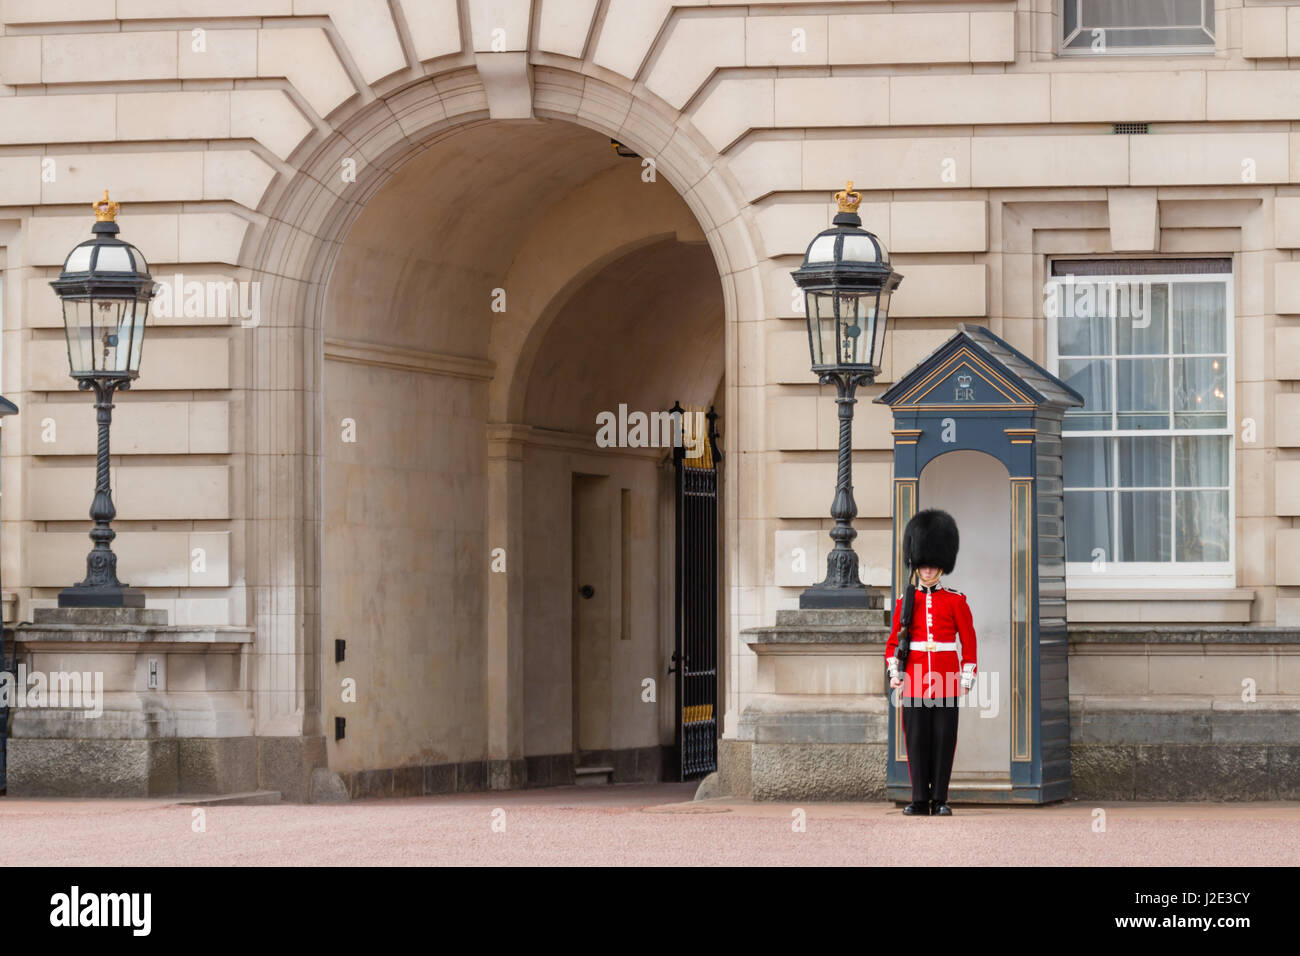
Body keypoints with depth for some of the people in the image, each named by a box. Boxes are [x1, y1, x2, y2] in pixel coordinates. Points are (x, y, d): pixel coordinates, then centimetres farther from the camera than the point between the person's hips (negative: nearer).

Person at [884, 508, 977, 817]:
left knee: (944, 739, -1)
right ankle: (920, 800, 3)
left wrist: (967, 677, -1)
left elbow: (968, 640, 5)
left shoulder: (955, 601, 4)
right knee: (916, 739, 0)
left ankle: (940, 800, 4)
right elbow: (894, 639, 11)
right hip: (914, 682, 1)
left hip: (946, 681, -1)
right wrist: (894, 672, 0)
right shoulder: (906, 600, 8)